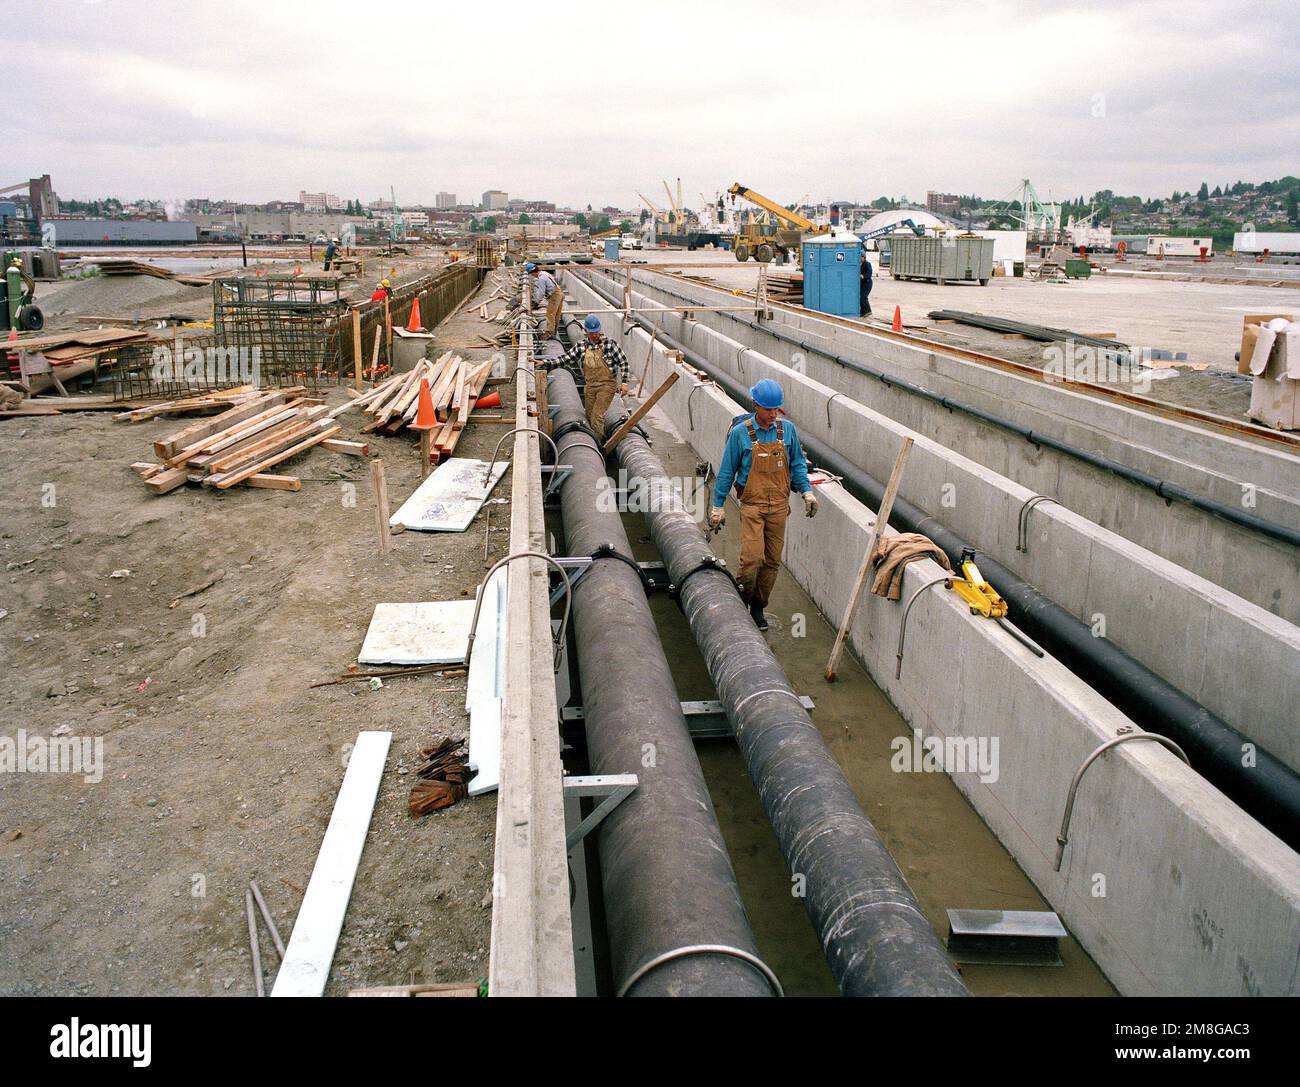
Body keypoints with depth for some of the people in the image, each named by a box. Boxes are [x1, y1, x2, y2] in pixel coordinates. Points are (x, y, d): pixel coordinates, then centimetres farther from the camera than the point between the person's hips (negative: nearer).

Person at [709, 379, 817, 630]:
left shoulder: (787, 429, 4)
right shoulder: (740, 432, -6)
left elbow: (797, 463, 15)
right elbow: (727, 471, 1)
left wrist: (807, 491, 3)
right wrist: (717, 506, 1)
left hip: (779, 505, 4)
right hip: (752, 504, -4)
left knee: (772, 560, 7)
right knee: (752, 557, -15)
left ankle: (758, 607, 22)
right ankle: (739, 604, 8)